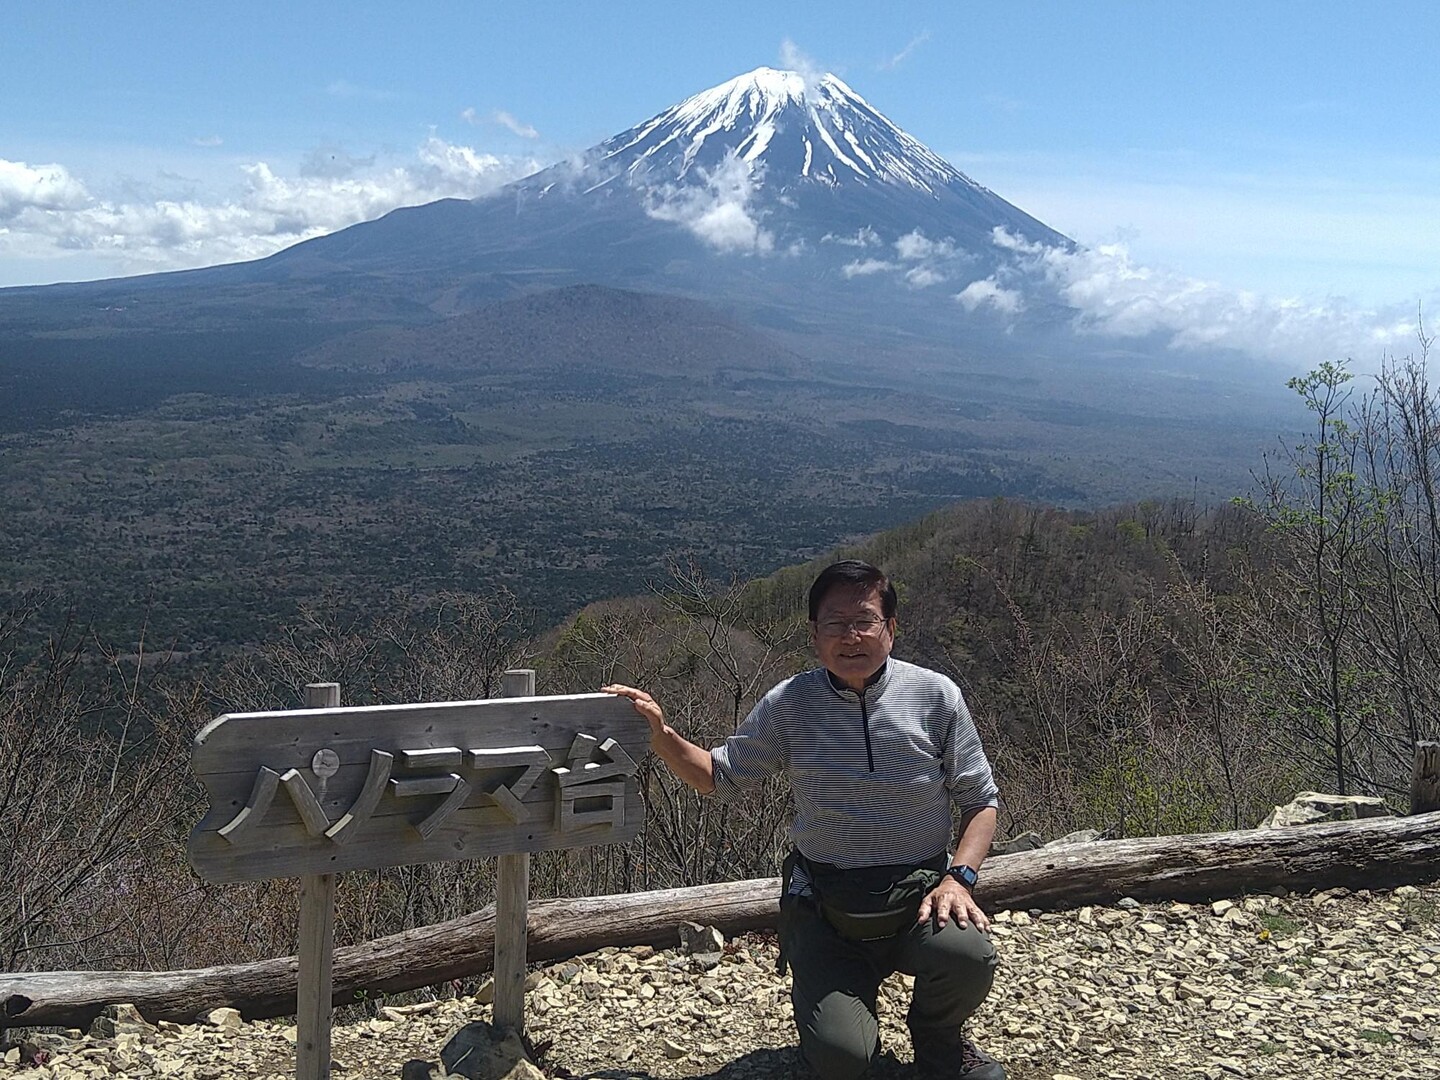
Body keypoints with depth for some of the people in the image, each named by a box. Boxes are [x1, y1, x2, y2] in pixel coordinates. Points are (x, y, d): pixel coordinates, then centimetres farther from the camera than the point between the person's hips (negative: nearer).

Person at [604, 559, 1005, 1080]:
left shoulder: (935, 696, -3)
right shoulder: (790, 705, -1)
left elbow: (980, 801, 4)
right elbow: (722, 778, 10)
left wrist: (959, 877, -12)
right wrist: (661, 738, -7)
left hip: (918, 890, 0)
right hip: (823, 901, 0)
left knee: (969, 955, -32)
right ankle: (850, 993, 22)